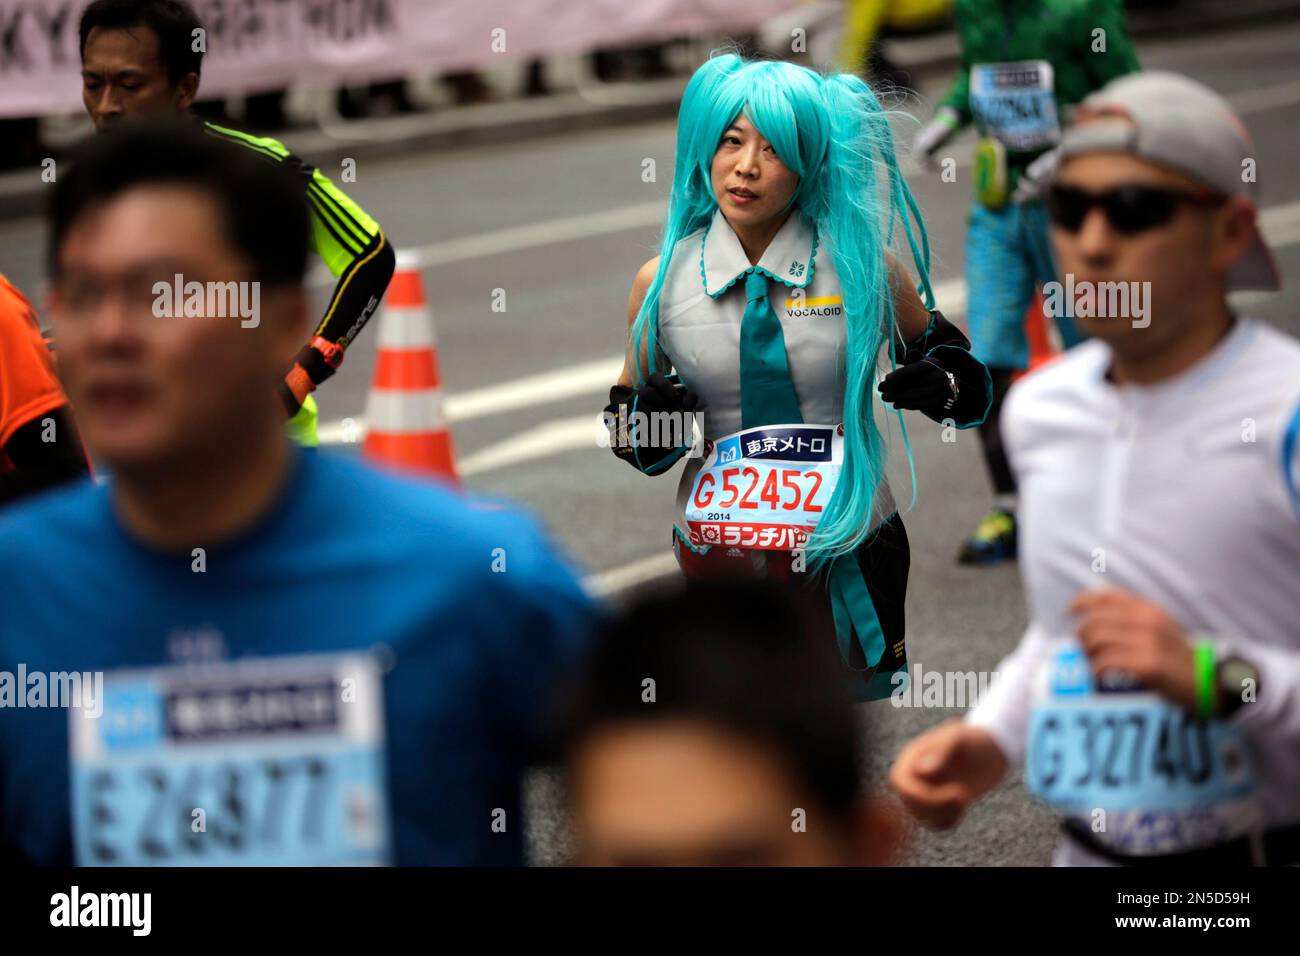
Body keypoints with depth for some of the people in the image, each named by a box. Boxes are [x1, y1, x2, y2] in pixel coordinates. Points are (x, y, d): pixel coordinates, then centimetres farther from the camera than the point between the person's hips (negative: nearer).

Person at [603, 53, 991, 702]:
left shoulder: (865, 265, -5)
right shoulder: (661, 282, -3)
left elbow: (944, 350, 11)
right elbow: (625, 407, 10)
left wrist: (945, 386, -10)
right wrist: (644, 419, -12)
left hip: (850, 545, 0)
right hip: (717, 546, 1)